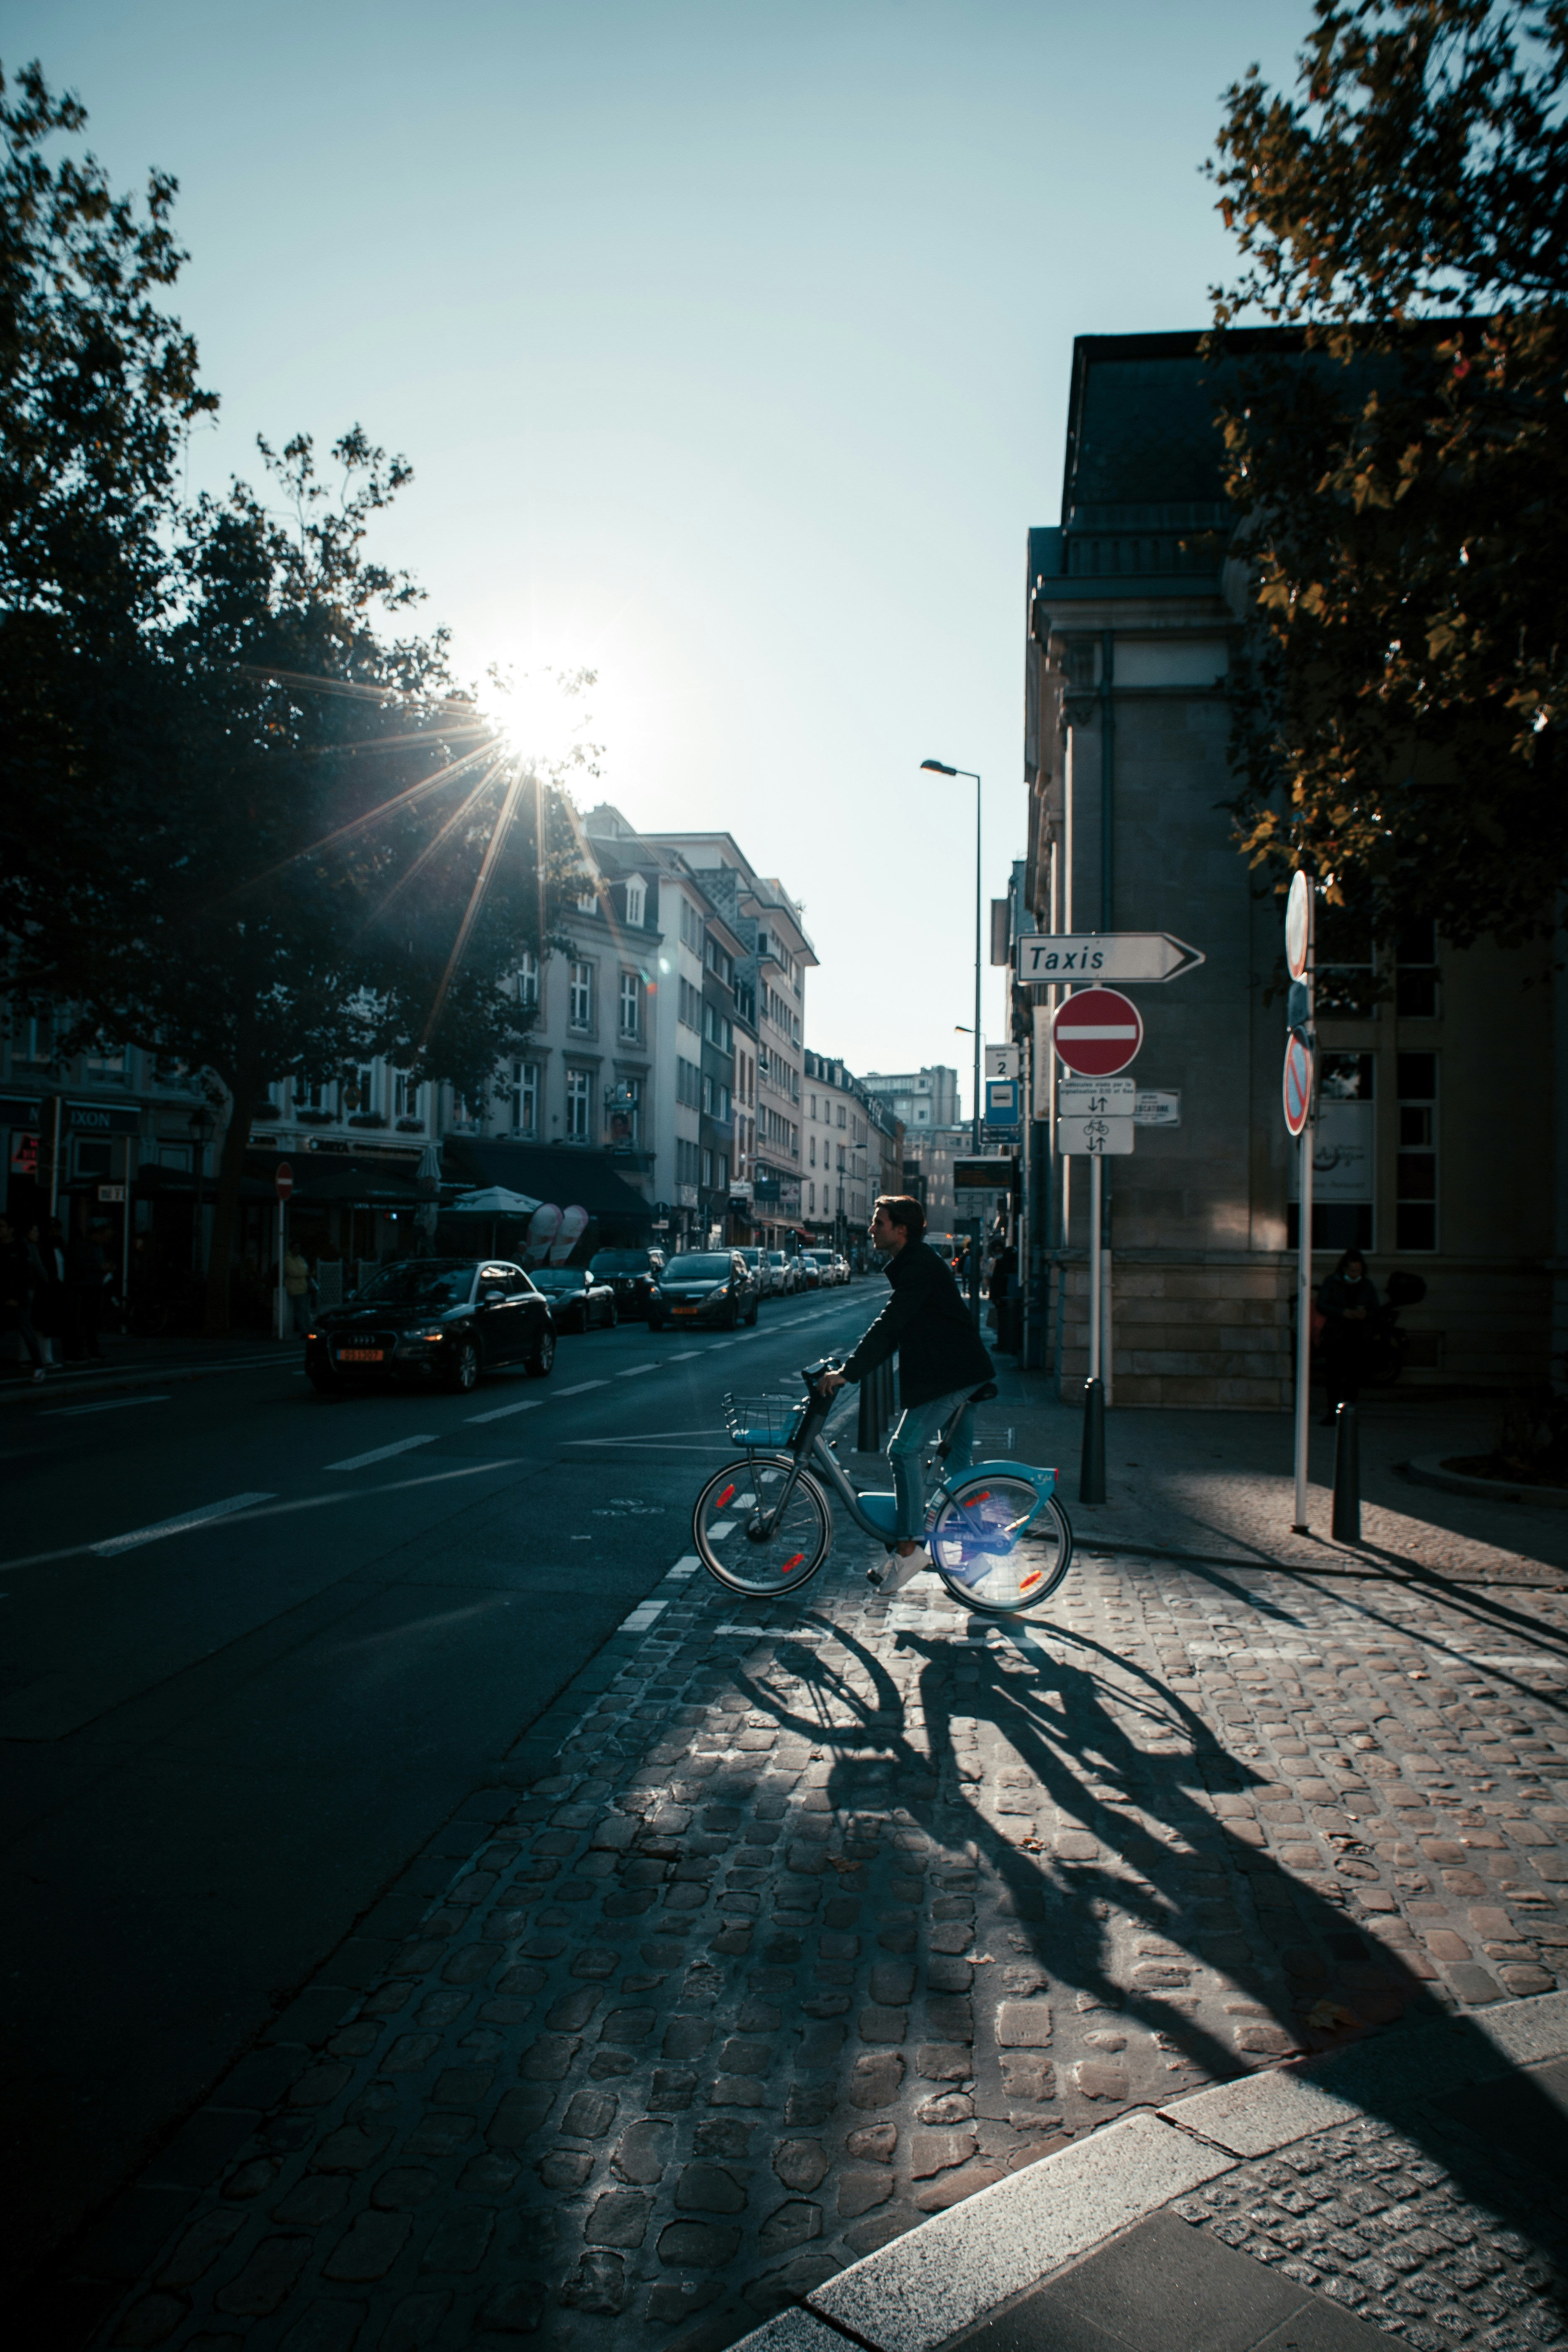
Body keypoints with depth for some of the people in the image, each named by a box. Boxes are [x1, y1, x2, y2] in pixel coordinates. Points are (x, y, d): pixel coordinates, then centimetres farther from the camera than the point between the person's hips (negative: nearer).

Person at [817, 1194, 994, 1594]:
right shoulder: (913, 1264, 17)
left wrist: (846, 1372, -24)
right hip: (963, 1373, 11)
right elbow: (893, 1330, 20)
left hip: (950, 1376, -11)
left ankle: (908, 1547, -11)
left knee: (904, 1449, -12)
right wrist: (848, 1366, 14)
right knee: (957, 1465, 14)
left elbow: (888, 1326, -23)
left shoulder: (920, 1266, -15)